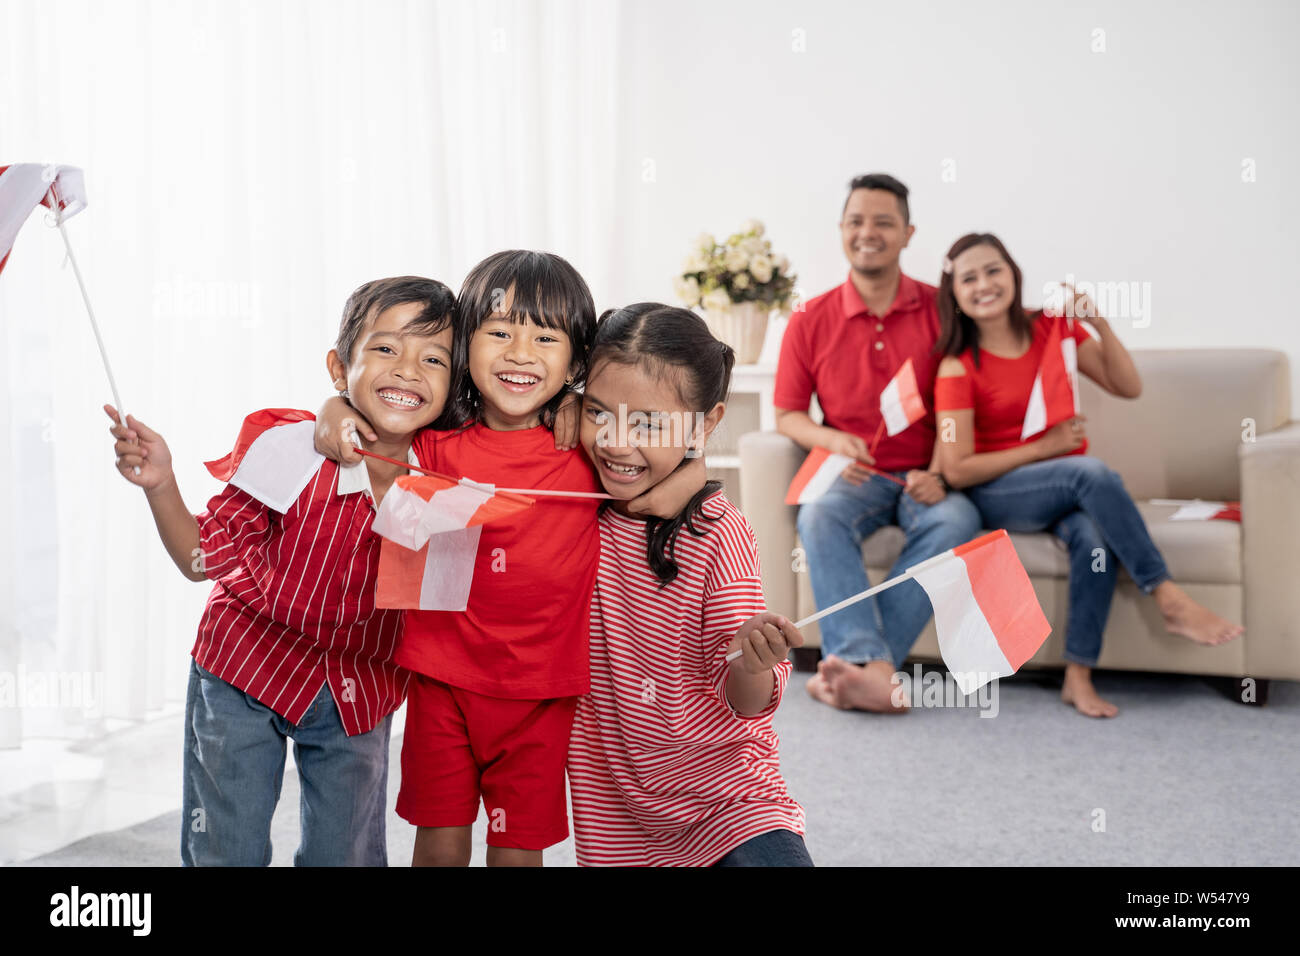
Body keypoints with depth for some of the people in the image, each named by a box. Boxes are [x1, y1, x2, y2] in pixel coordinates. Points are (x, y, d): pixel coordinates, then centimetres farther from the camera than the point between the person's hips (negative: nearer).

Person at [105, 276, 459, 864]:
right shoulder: (285, 446, -20)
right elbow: (205, 559, -11)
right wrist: (160, 486, -29)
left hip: (359, 694, 2)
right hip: (246, 669, -2)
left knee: (348, 857, 14)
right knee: (224, 855, 9)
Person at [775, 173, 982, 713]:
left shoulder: (941, 310, 2)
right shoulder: (811, 322, 5)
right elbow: (786, 415, 8)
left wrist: (937, 475, -14)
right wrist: (833, 440, -13)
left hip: (924, 478, 0)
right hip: (854, 476, 0)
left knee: (956, 520, -33)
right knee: (818, 518, -33)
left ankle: (853, 661, -39)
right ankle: (874, 668, -46)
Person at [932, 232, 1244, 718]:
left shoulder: (1054, 328, 5)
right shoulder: (958, 368, -8)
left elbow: (1128, 387, 3)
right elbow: (957, 471, -12)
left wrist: (1100, 324, -12)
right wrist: (1044, 448, -12)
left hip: (1068, 489, 4)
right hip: (996, 496, -4)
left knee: (1094, 534, -32)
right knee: (1092, 471, -33)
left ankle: (1078, 676, -24)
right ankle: (1171, 601, -26)